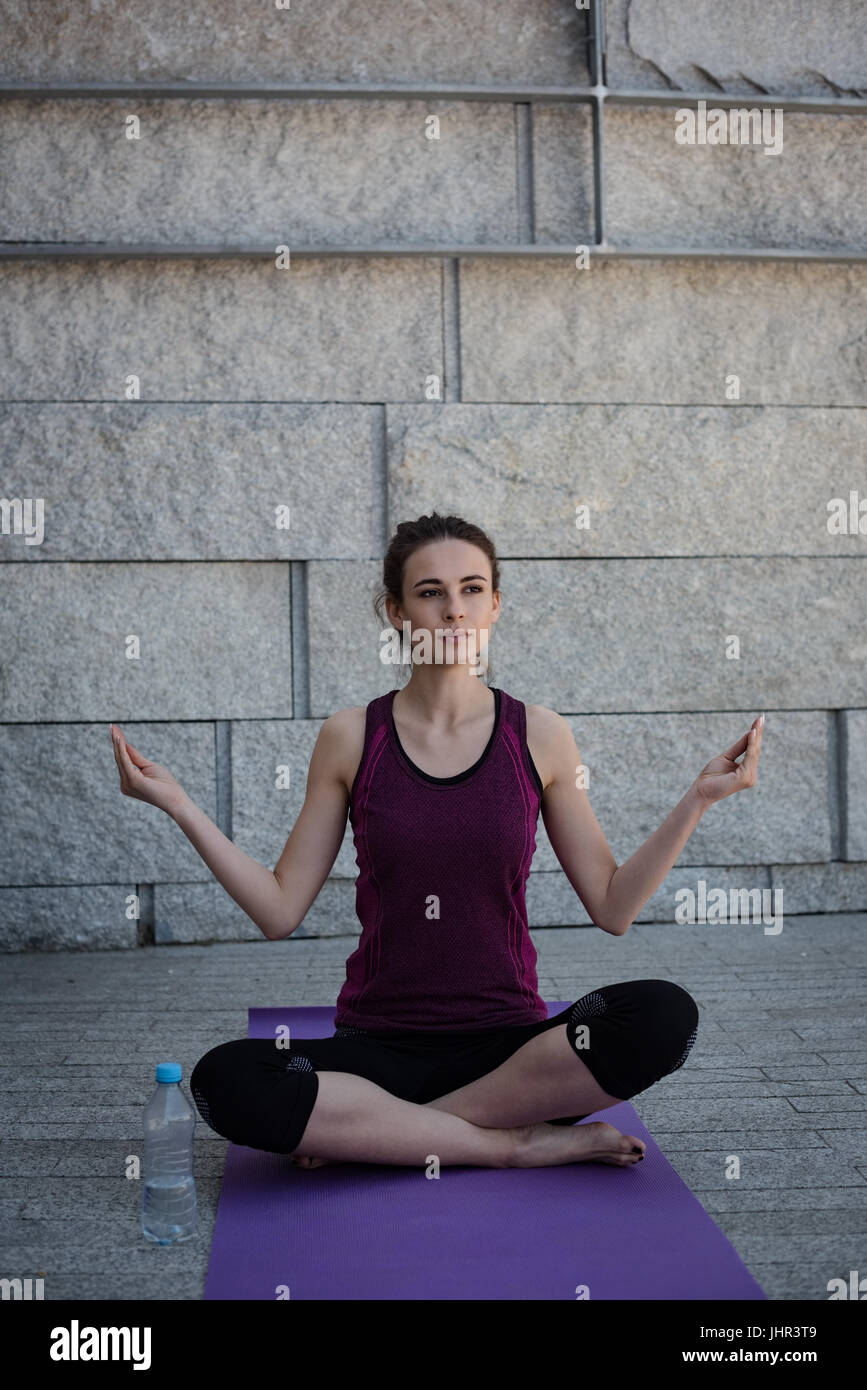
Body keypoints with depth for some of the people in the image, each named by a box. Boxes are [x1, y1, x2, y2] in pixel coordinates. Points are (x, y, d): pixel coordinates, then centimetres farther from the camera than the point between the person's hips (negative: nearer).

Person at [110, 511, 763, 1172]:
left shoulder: (538, 735, 1)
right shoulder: (351, 738, 1)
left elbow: (612, 907, 3)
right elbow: (280, 911, 2)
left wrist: (698, 799, -6)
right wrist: (178, 804, -5)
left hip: (510, 1043, 1)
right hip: (380, 1044, -1)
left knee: (665, 1015, -28)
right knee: (225, 1081, -29)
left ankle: (375, 1133, -16)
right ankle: (522, 1140, -17)